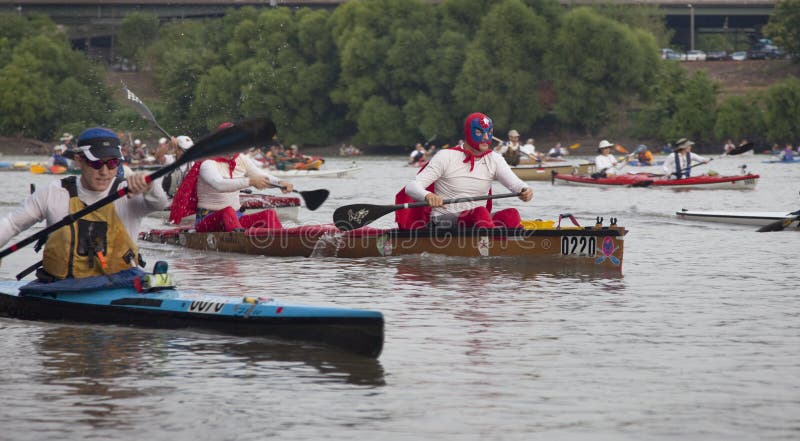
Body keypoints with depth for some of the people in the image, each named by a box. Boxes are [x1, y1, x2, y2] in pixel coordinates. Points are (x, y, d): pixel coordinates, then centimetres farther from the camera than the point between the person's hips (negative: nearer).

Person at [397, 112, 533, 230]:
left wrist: (524, 190, -33)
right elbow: (411, 187, -10)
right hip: (443, 222, -4)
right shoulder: (446, 157, -2)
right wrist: (427, 196, -35)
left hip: (476, 222, 4)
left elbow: (514, 182, -7)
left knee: (511, 214, -27)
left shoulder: (494, 159, 10)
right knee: (480, 212, -35)